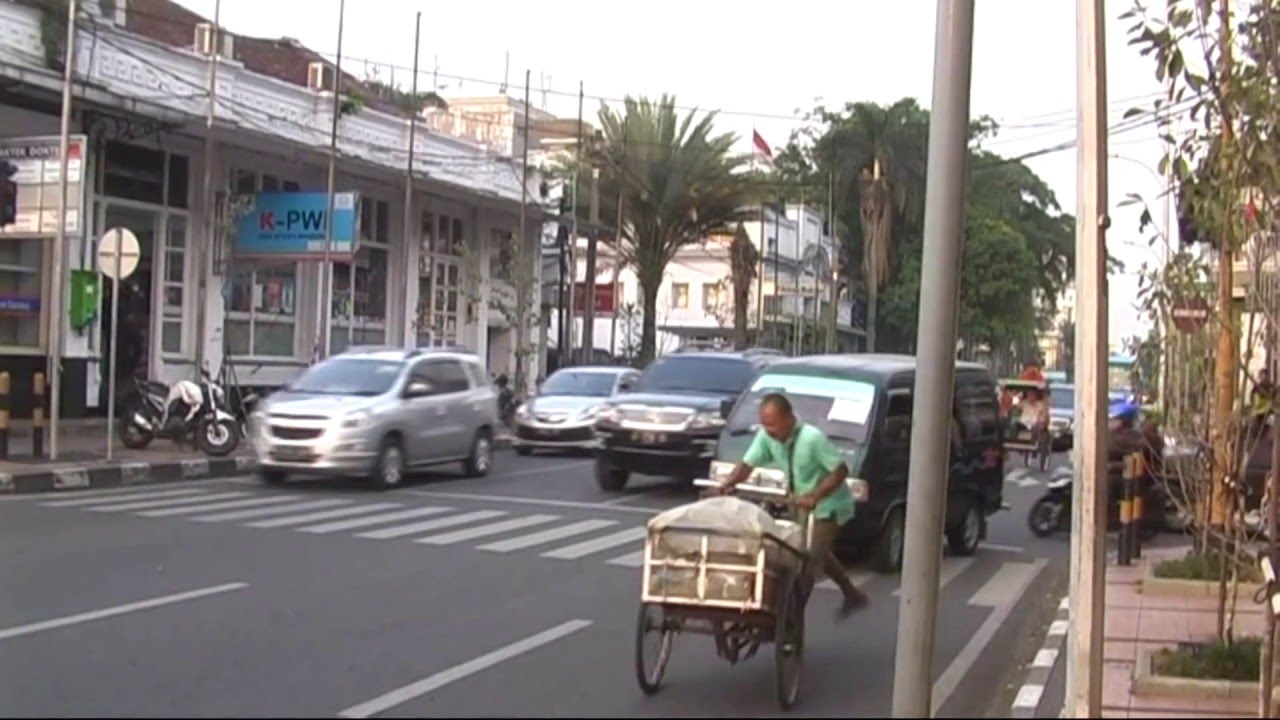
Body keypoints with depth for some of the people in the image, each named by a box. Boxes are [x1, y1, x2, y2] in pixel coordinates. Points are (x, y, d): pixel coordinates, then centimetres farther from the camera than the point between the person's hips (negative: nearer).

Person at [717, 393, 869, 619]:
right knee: (819, 555, 24)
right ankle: (853, 596, 45)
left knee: (811, 560, -13)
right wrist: (727, 483, -27)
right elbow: (747, 465, -8)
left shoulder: (812, 438, -31)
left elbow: (841, 471, -26)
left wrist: (814, 497, -35)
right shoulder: (767, 436, -12)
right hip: (806, 503, 8)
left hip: (830, 504, -8)